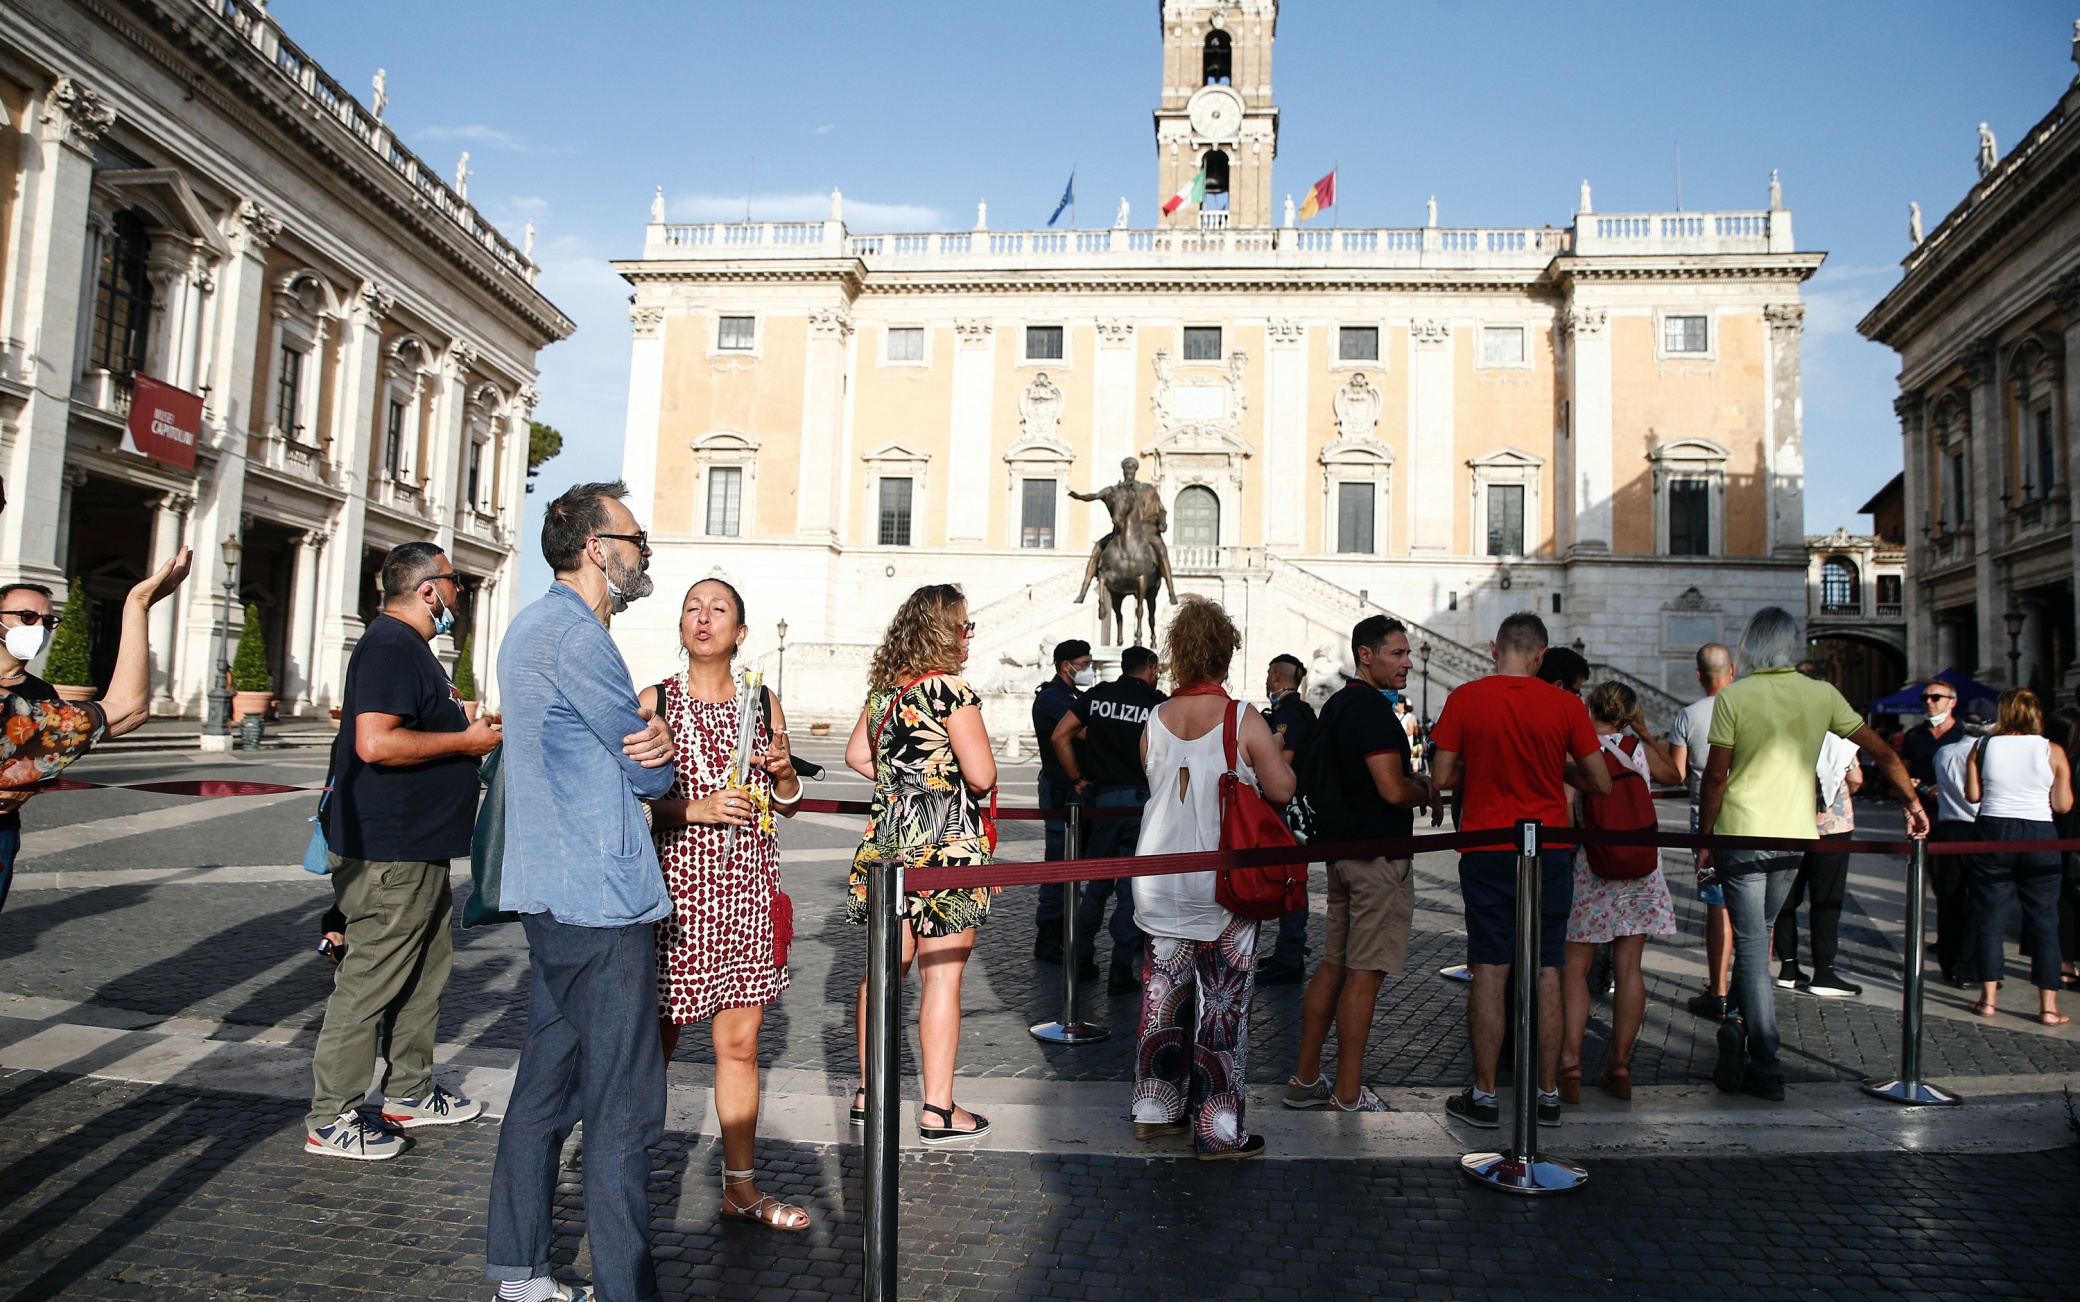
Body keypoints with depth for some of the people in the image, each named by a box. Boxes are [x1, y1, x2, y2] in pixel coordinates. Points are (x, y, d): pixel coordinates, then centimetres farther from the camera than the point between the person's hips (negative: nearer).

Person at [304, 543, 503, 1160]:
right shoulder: (390, 645, -17)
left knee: (426, 971, 18)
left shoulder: (410, 646, 17)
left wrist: (471, 730, 16)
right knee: (369, 985, -2)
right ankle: (330, 1120, 10)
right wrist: (465, 741, -18)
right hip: (389, 853, -11)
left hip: (418, 852, 11)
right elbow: (376, 742, -28)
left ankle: (409, 1093, 31)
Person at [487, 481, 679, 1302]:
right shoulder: (575, 635, -17)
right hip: (601, 901, -10)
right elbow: (653, 777, -13)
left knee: (547, 1081, 18)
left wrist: (649, 745, -7)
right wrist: (657, 756, 10)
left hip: (548, 890, 10)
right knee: (622, 1107, -3)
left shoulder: (531, 627, 16)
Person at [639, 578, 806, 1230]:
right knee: (655, 1039, 4)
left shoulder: (763, 703, 9)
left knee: (740, 1041, 8)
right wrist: (697, 808, -16)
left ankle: (740, 1185, 21)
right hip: (675, 882, -2)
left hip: (747, 887, 3)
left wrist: (784, 772, -4)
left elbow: (786, 804, 17)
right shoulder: (654, 701, 1)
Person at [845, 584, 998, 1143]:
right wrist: (952, 778, 4)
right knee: (942, 973, 0)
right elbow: (982, 776, -17)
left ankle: (869, 1093, 24)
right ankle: (939, 1109, 7)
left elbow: (857, 755, 20)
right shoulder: (952, 689, -14)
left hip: (888, 837, 7)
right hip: (946, 843, -7)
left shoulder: (883, 688, 9)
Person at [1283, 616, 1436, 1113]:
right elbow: (1393, 789, -23)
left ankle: (1305, 1080, 21)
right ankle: (1348, 1097, 3)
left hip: (1341, 848, 10)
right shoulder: (1374, 709, -16)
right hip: (1379, 855, -10)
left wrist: (1412, 778, 18)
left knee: (1333, 966, 14)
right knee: (1364, 975, -3)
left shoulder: (1335, 706, 15)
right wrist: (1428, 794, -3)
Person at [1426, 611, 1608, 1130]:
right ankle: (1547, 1093, 16)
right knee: (1546, 972, 8)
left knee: (1490, 971, 3)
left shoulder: (1464, 699, -5)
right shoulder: (1565, 705, -3)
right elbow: (1601, 784, 1)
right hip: (1550, 849, 1)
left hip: (1487, 849, -1)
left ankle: (1484, 1094, 7)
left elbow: (1441, 778, -3)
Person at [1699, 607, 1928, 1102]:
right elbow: (1883, 753, 6)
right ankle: (1739, 1020, 15)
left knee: (1751, 943, 0)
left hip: (1740, 834, -4)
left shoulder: (1734, 697, -10)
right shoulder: (1821, 694, 1)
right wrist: (1913, 803, 20)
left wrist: (1705, 838, 0)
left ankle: (1766, 1070, 0)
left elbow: (1715, 775, -9)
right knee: (1758, 934, 23)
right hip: (1794, 836, 4)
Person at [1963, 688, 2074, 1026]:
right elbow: (2063, 805, -4)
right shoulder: (2053, 751, -5)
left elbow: (1973, 794, 0)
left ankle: (1989, 998, 8)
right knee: (2044, 919, 6)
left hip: (1994, 833, 1)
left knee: (1991, 916, 8)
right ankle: (2048, 1005, 7)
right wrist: (2035, 792, 14)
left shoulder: (1983, 747, -3)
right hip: (2040, 836, 0)